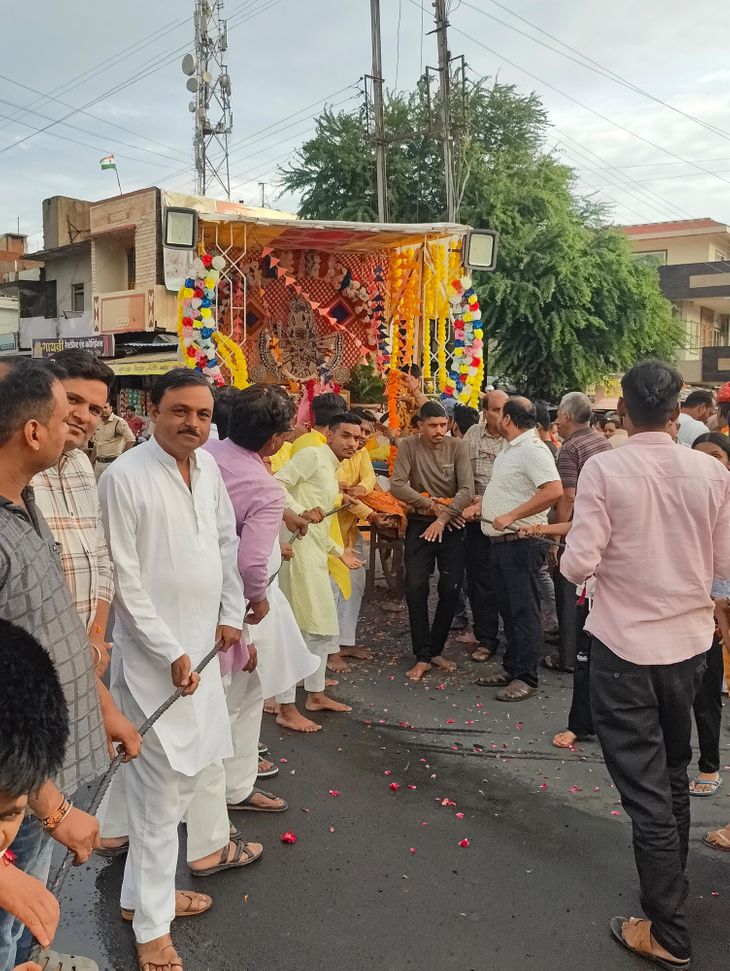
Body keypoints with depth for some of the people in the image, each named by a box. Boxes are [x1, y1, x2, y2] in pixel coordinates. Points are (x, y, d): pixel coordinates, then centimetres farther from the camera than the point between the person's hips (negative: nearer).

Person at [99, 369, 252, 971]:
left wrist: (231, 615, 8)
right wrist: (172, 653, -16)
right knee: (162, 783, -2)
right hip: (155, 652, -7)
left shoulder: (207, 465, 3)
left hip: (203, 641, 7)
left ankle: (215, 845, 45)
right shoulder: (126, 477, -18)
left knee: (206, 752, 22)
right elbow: (125, 579, -17)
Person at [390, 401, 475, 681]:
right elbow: (397, 485, -14)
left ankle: (435, 650, 20)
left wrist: (443, 518, -21)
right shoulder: (409, 446, -5)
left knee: (451, 589, 2)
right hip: (419, 524, -1)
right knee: (416, 588, -5)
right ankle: (422, 657, 5)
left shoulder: (457, 447, -5)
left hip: (451, 525, 1)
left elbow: (467, 490, -13)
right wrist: (430, 504, -15)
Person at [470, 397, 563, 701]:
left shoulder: (533, 450, -15)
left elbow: (554, 491, -27)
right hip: (500, 541, 10)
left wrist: (511, 516, -26)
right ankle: (512, 669, 26)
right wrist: (480, 505, 12)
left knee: (523, 610, -3)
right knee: (508, 608, 16)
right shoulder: (509, 450, 17)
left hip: (521, 542, -10)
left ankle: (526, 677, 4)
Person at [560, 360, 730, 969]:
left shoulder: (604, 469, -16)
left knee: (645, 786, 6)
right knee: (673, 773, 24)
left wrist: (576, 559, 4)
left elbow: (578, 566, -18)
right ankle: (671, 885, 43)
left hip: (624, 645, -4)